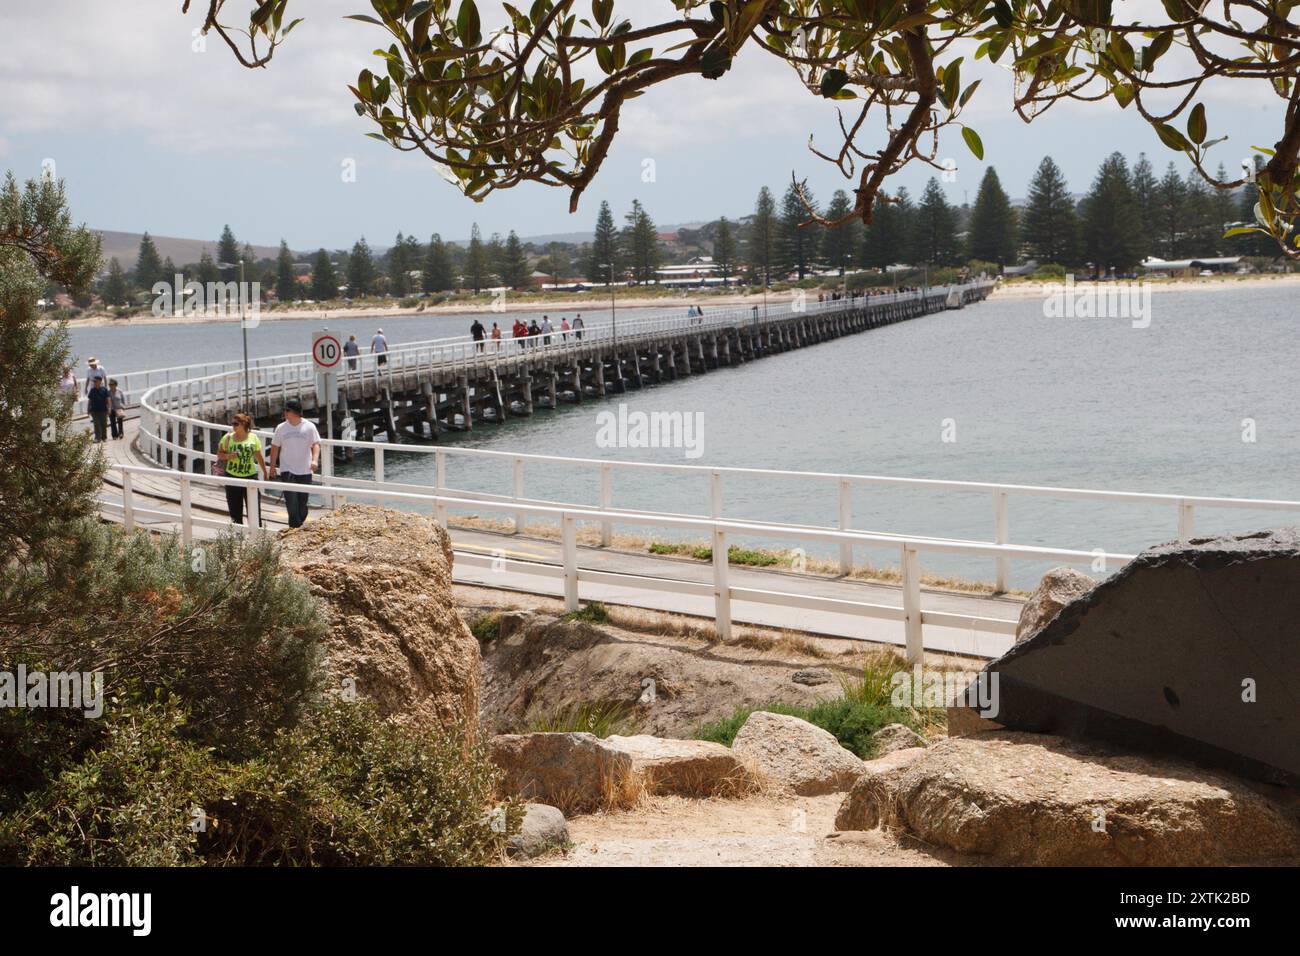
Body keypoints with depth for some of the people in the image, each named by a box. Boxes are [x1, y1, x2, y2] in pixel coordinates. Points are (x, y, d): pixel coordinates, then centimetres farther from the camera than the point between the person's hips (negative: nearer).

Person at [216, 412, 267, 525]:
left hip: (250, 476, -1)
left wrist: (265, 472, 12)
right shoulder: (228, 437, -2)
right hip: (232, 477, 1)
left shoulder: (253, 437, -1)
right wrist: (228, 456, -17)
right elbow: (219, 454, 3)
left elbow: (259, 457, 8)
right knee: (235, 509, 6)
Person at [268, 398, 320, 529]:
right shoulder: (281, 428, 2)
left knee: (302, 502, 8)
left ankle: (299, 525, 26)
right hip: (287, 470, 0)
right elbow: (275, 447, 9)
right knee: (291, 501, -14)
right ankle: (295, 526, -12)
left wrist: (315, 460, -23)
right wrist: (272, 466, 8)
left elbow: (316, 444, -6)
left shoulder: (309, 427, -2)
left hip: (305, 471, 0)